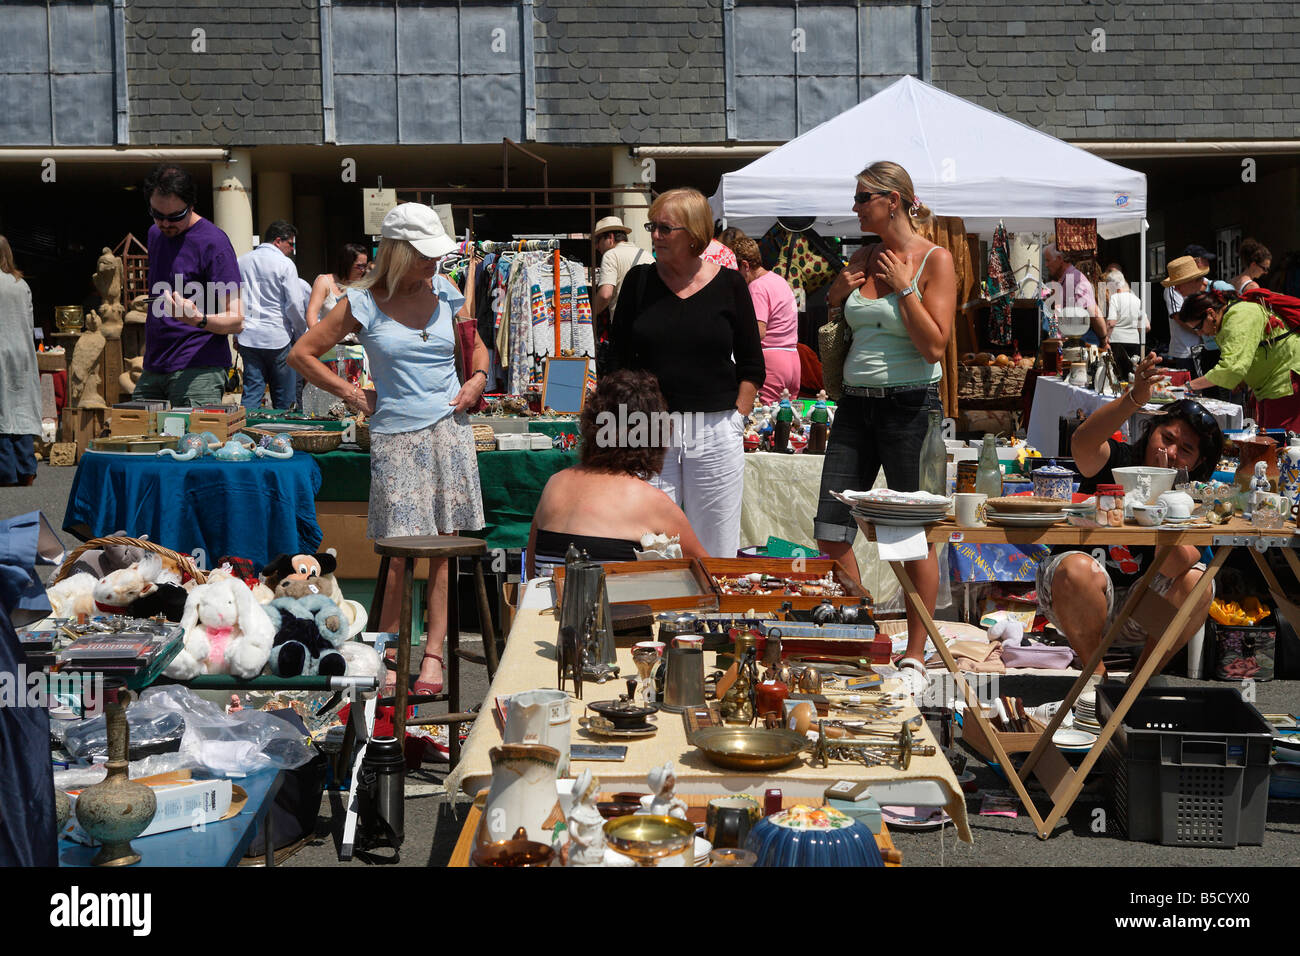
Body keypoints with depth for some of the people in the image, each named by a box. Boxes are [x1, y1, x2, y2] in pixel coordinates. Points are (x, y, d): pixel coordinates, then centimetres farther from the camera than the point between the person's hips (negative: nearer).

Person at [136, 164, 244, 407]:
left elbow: (236, 321, -12)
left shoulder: (213, 243, -8)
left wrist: (199, 320, -30)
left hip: (198, 371, -7)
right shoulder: (155, 234, 16)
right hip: (153, 370, 7)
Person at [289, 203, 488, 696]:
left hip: (449, 431, 3)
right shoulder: (363, 303, 0)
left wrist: (477, 379, 7)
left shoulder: (445, 293, 10)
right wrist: (351, 393, 0)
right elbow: (301, 353, 5)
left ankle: (433, 654, 7)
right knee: (400, 553, -7)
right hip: (396, 435, -3)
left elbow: (477, 345, 27)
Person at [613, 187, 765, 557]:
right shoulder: (639, 281, 6)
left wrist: (735, 419, 0)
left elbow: (752, 366, 8)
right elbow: (620, 361, 8)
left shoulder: (729, 284, 3)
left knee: (715, 552, 4)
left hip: (716, 437, -1)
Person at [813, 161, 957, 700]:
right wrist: (836, 295, 4)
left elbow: (935, 345, -13)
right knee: (831, 534, 2)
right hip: (856, 403, 6)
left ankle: (914, 658, 12)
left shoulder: (934, 261, -4)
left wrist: (903, 286, -12)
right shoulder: (862, 258, 12)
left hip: (909, 404, -6)